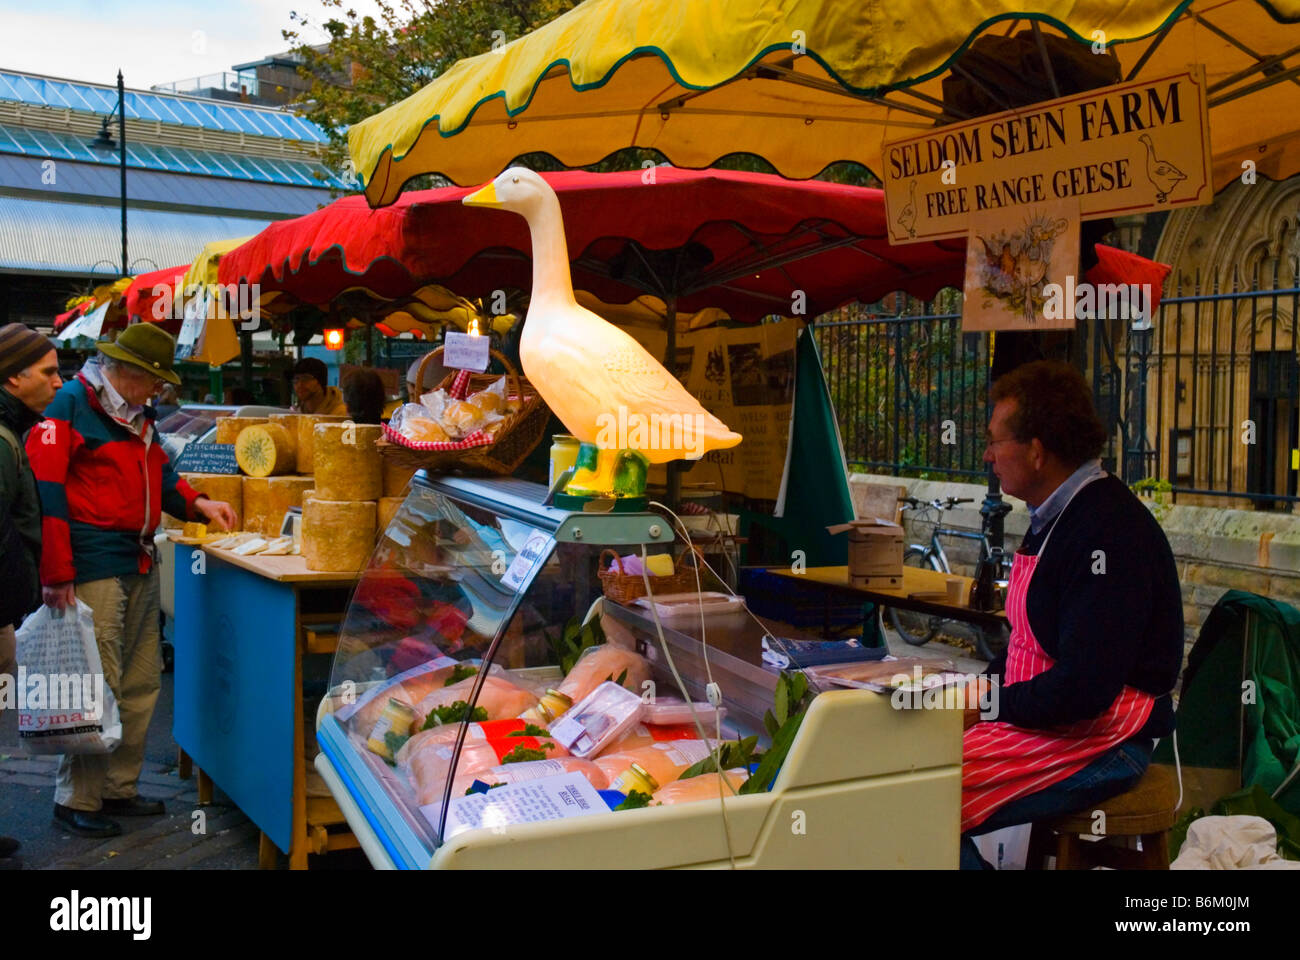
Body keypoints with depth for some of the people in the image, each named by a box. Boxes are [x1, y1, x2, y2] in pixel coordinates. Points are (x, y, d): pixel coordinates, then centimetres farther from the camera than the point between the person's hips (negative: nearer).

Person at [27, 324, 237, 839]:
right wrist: (56, 574, -19)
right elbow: (46, 491, -16)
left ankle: (118, 787, 25)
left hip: (139, 565, 9)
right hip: (94, 569, -9)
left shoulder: (136, 414, 17)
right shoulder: (70, 405, -10)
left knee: (141, 684, 14)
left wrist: (197, 503, 8)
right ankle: (76, 800, 8)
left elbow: (158, 472, 28)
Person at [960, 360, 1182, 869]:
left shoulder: (1109, 531, -20)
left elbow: (1083, 690, -25)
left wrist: (987, 703, -13)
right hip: (1043, 715, 10)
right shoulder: (1055, 517, 13)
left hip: (1100, 739, -10)